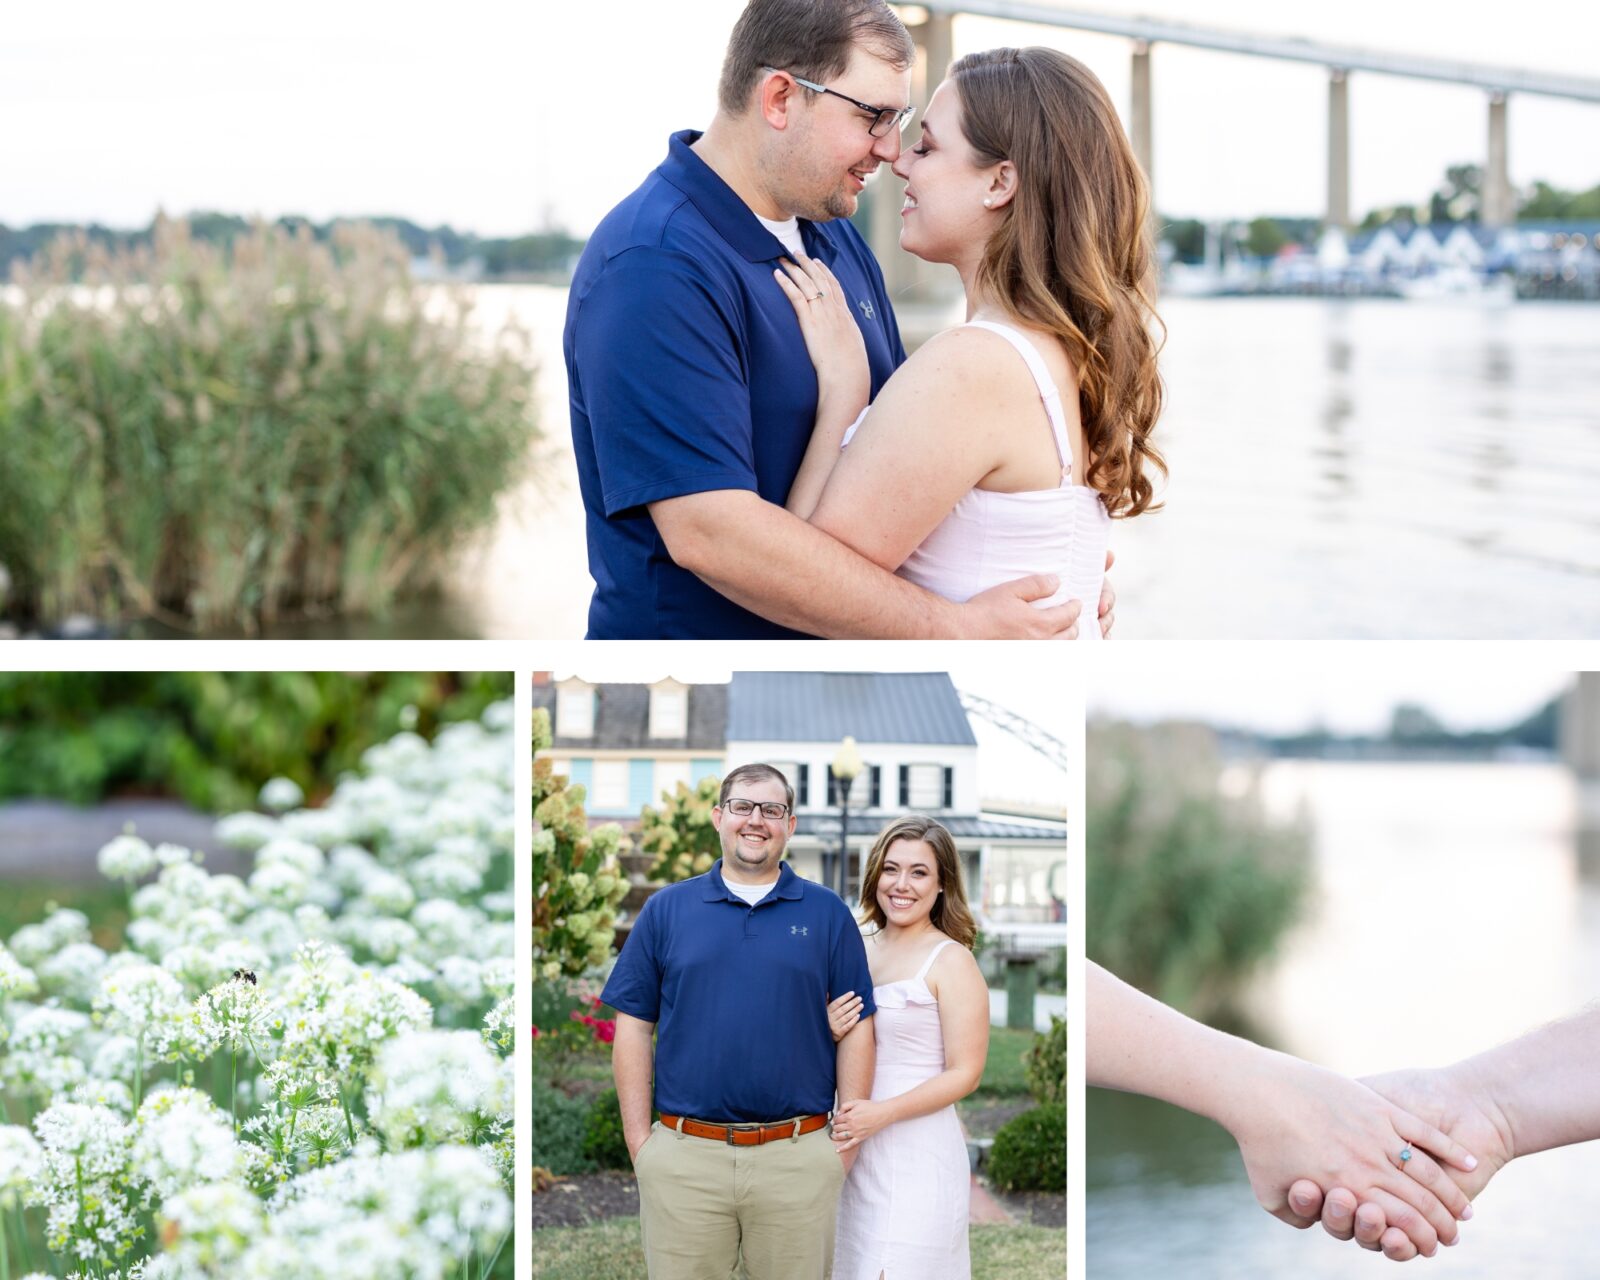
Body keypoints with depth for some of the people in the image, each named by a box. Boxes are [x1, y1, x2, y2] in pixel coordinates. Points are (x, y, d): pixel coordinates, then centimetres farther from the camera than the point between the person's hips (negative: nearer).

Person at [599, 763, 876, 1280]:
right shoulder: (667, 909, 7)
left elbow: (855, 1030, 5)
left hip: (798, 1157, 0)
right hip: (683, 1156, 0)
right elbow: (634, 1027, 7)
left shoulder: (827, 914, 7)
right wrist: (638, 1139, 0)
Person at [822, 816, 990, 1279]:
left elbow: (965, 1074, -11)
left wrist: (883, 1112, -21)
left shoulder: (951, 961, -8)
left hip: (918, 1150, -6)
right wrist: (829, 1033, -5)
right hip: (856, 1152, 6)